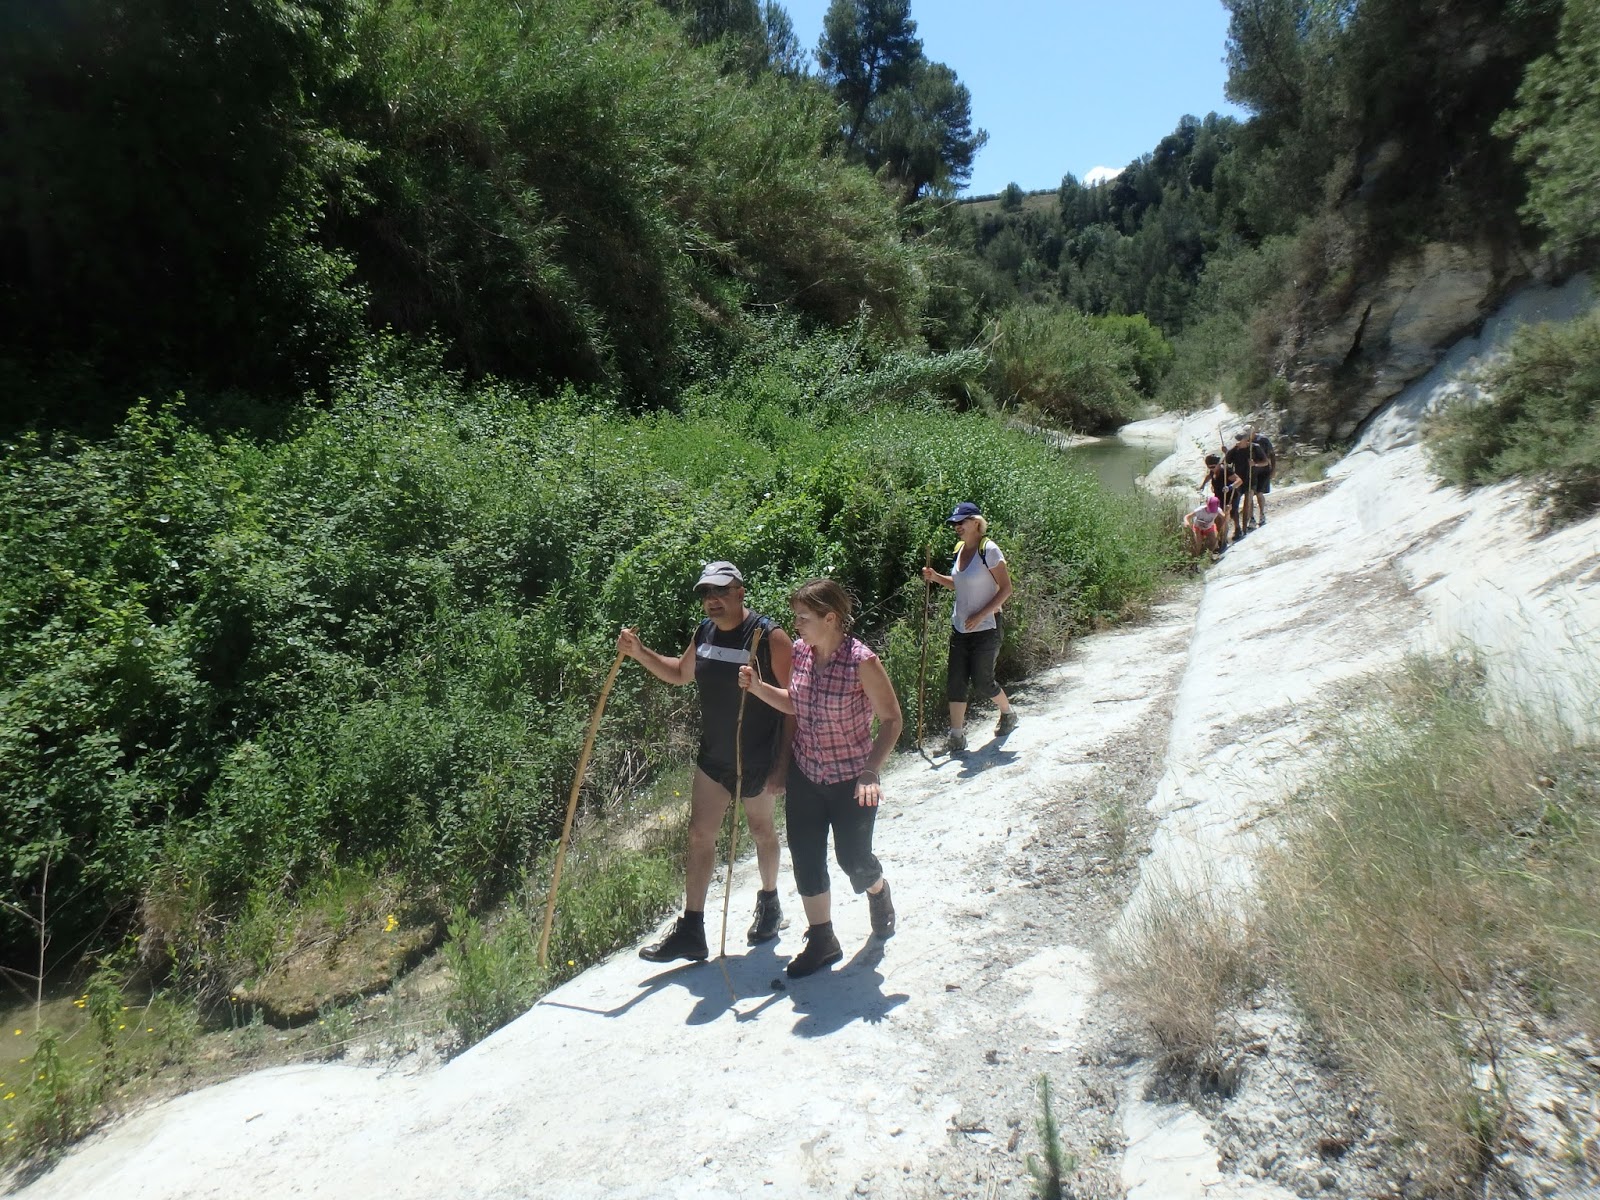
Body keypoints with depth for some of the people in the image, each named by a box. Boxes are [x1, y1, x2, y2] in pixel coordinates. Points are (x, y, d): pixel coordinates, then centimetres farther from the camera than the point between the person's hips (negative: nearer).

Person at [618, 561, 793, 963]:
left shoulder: (769, 636, -19)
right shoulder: (704, 632, 1)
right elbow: (681, 673, 20)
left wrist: (784, 763, -18)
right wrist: (639, 653, 4)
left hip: (757, 760, -5)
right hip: (712, 756, 5)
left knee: (762, 831, 15)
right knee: (699, 835, 4)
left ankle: (769, 905, 40)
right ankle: (691, 931, 13)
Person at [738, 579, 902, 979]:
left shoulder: (862, 662, -22)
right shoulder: (799, 651, -4)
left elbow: (891, 719, -15)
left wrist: (870, 770, -24)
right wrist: (758, 687, -6)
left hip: (851, 781, -5)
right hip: (805, 775, 5)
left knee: (853, 858, 9)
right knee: (806, 860, 8)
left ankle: (878, 891, 46)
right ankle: (822, 941, 27)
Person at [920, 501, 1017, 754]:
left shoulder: (989, 550, -14)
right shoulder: (959, 550, 8)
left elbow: (1006, 589, -14)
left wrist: (980, 615, -20)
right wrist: (936, 578, 3)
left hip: (985, 628, -7)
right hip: (960, 627, 7)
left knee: (982, 679, 3)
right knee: (955, 680, 1)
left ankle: (1008, 714, 32)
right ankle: (957, 736, 7)